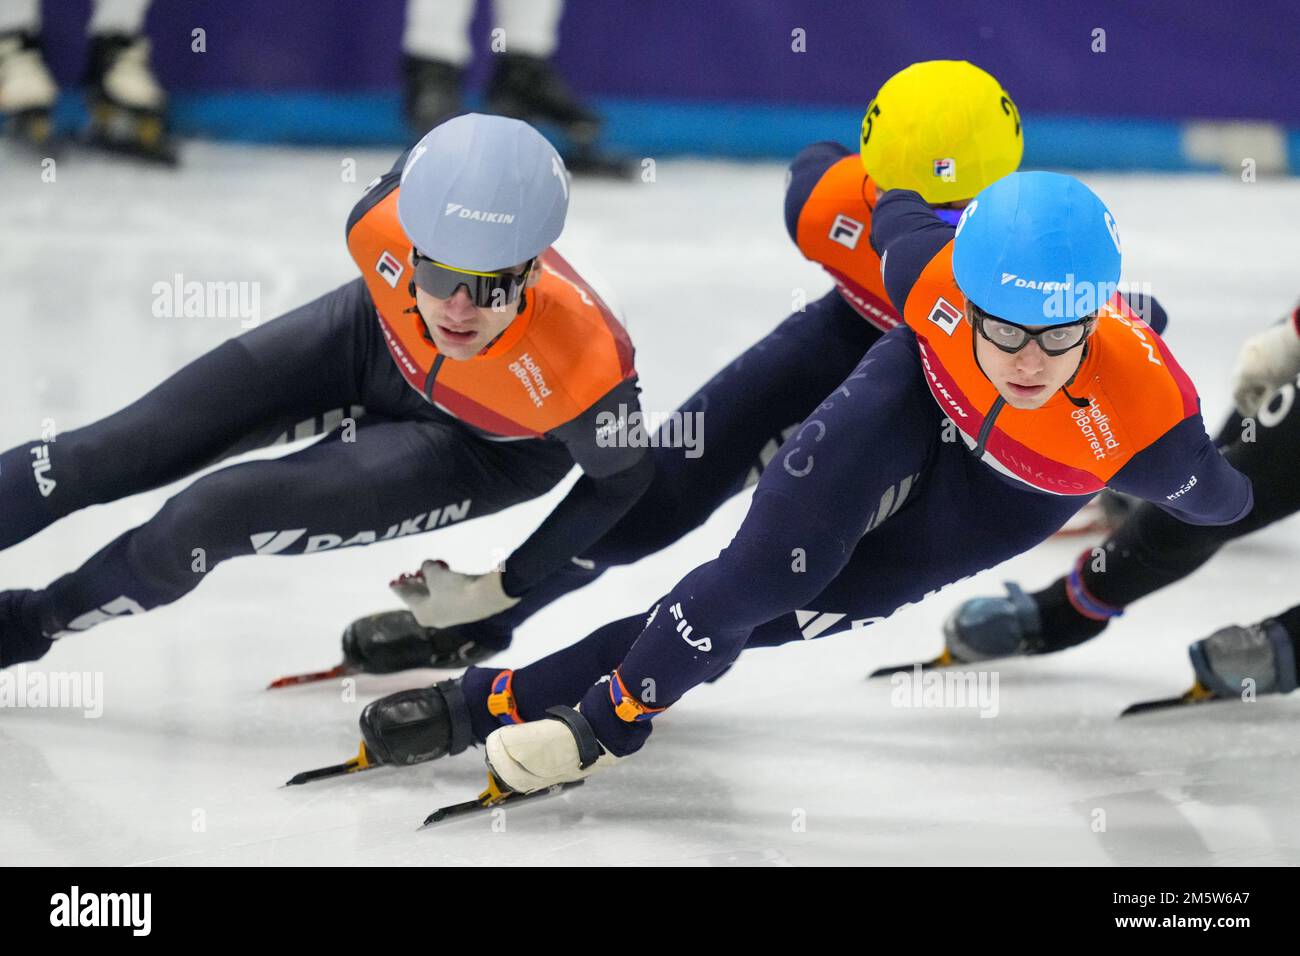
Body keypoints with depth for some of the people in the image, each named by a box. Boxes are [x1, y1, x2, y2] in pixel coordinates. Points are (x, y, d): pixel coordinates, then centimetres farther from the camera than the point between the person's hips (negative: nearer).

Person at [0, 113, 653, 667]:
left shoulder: (587, 371, -43)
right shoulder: (384, 221, -36)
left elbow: (621, 475, -19)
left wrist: (504, 588, -12)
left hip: (484, 452, -3)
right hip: (376, 340, 3)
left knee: (213, 515, -15)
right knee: (121, 453, 2)